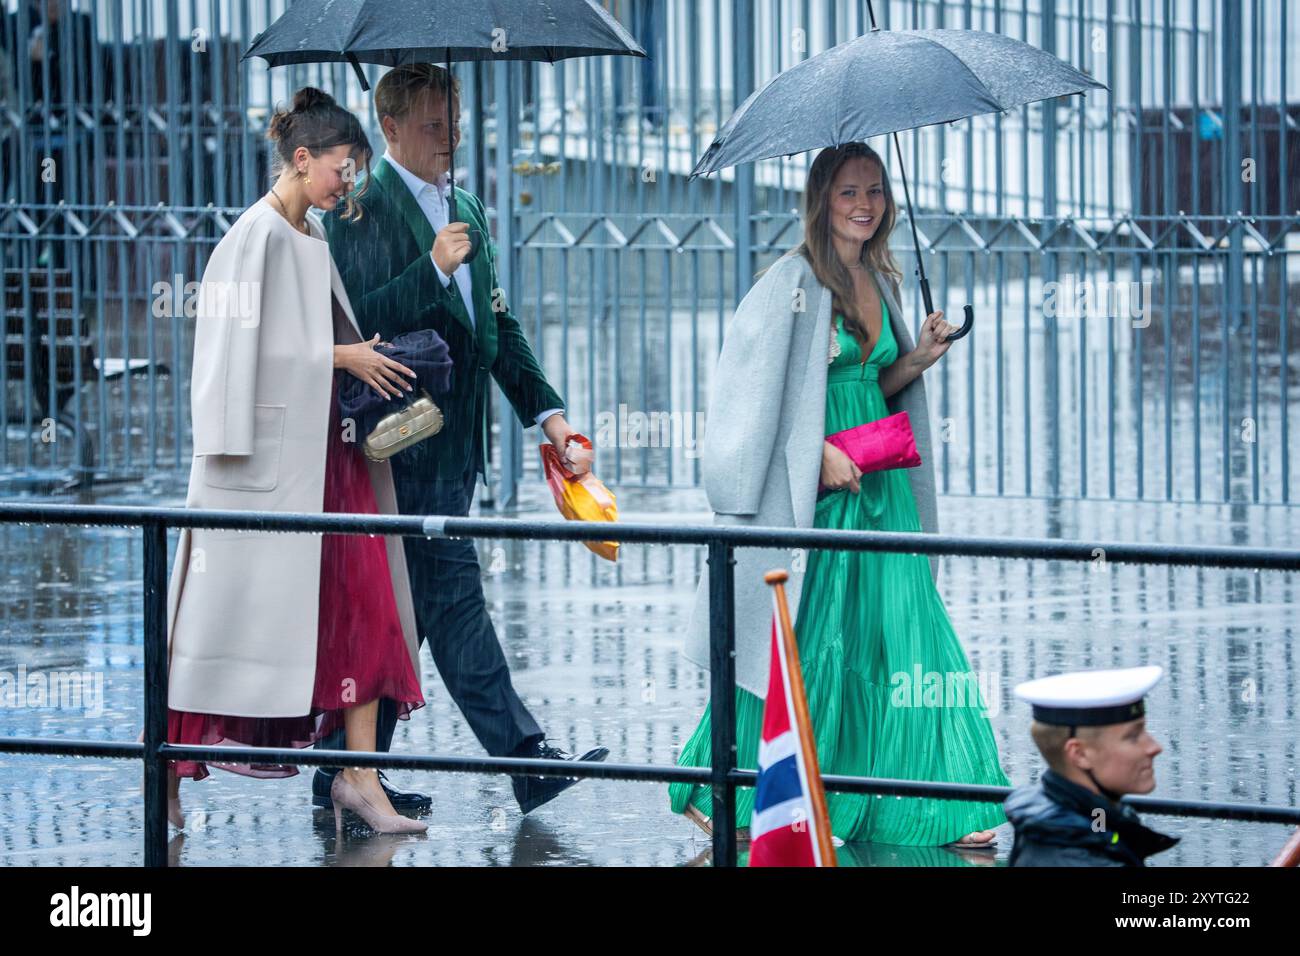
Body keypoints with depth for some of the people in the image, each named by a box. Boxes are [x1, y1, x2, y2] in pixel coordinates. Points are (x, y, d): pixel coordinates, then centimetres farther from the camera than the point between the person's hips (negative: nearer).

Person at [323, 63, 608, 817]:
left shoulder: (468, 211, 18)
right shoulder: (361, 211, -7)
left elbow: (496, 324, 21)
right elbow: (353, 323, -16)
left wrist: (545, 408, 12)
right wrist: (433, 269, -22)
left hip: (454, 439, 8)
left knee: (406, 610, 8)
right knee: (455, 593, -7)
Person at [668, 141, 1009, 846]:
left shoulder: (880, 282, 12)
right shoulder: (791, 282, -10)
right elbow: (751, 387, -13)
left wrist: (919, 358, 3)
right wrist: (817, 452, -19)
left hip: (879, 484, 7)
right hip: (809, 489, -6)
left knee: (905, 636, 2)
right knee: (800, 640, -1)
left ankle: (936, 804, 5)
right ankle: (715, 792, 15)